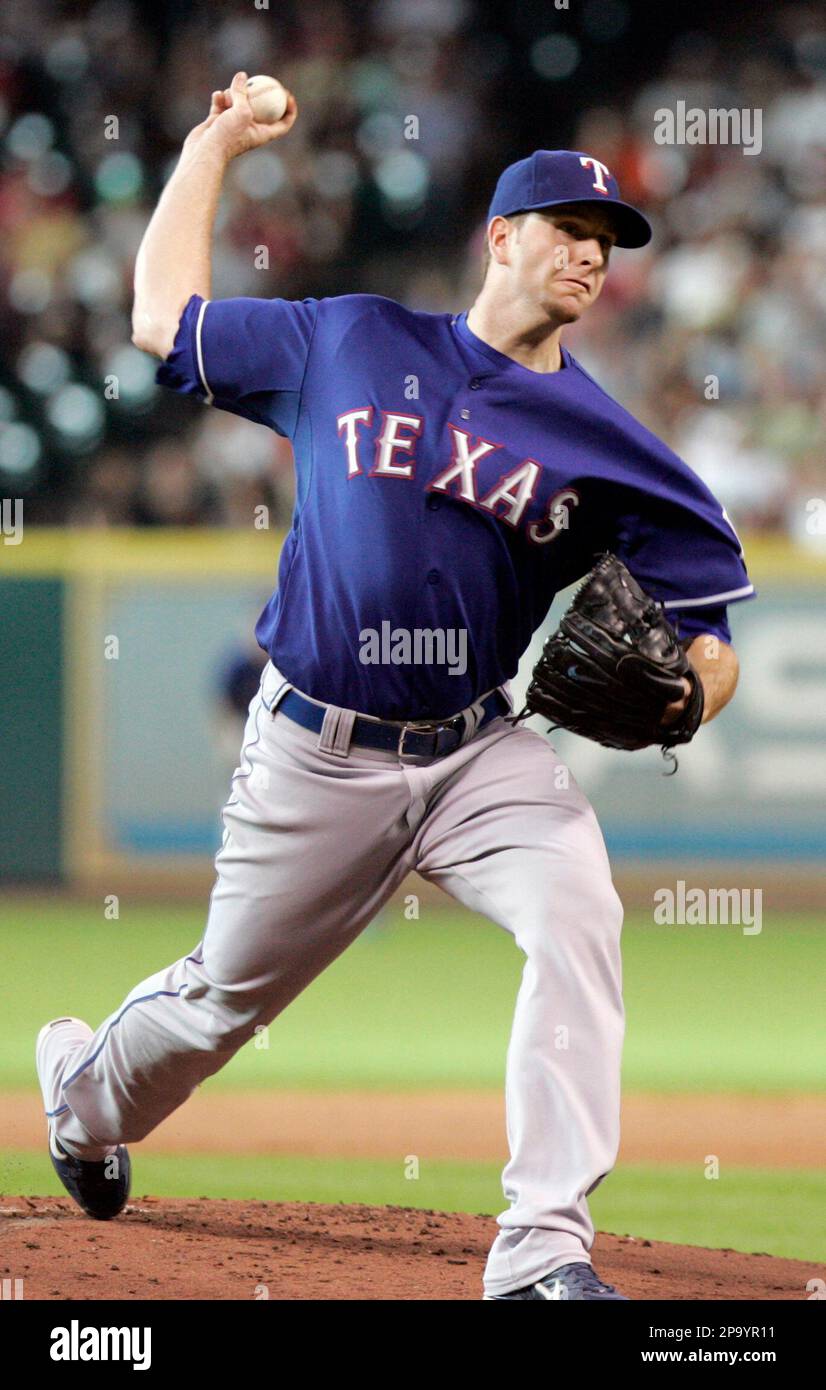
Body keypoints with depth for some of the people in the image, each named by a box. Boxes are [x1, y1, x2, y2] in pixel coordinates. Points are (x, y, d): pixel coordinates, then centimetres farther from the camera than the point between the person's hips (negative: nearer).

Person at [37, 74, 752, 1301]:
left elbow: (709, 640, 1)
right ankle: (86, 1092, 49)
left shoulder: (604, 446, 0)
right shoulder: (347, 344, 2)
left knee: (576, 912, -28)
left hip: (485, 755, 0)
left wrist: (683, 690, -22)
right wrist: (214, 146, 16)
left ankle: (544, 1249, -30)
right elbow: (165, 315, 12)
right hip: (318, 756, 0)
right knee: (227, 993, 12)